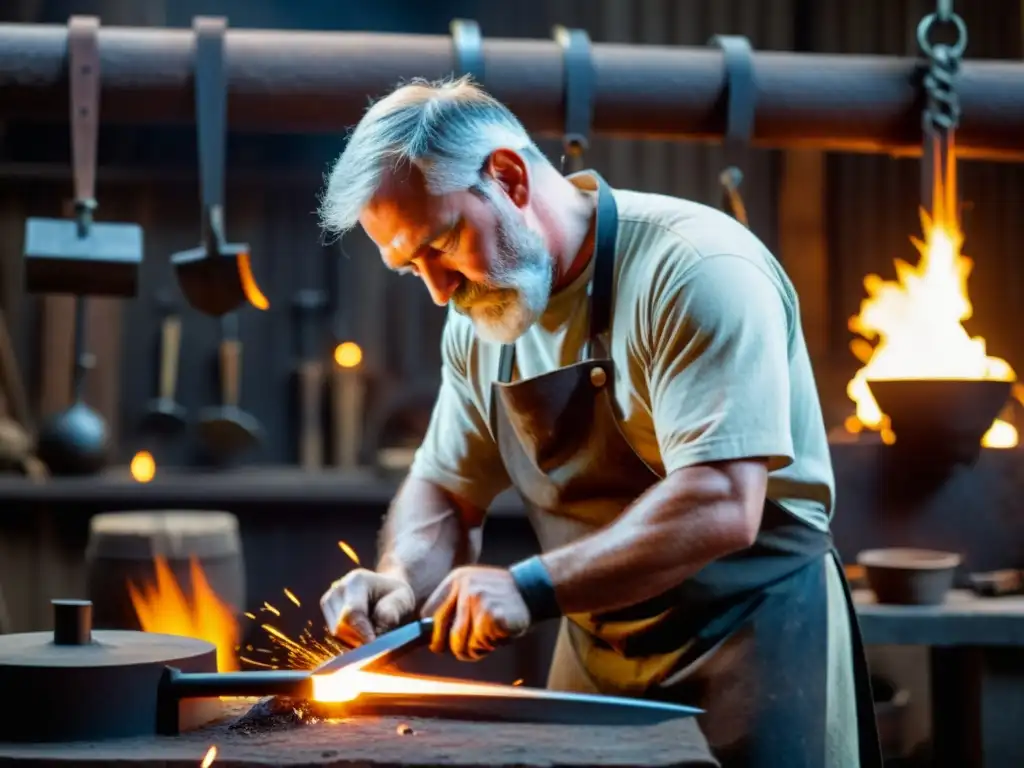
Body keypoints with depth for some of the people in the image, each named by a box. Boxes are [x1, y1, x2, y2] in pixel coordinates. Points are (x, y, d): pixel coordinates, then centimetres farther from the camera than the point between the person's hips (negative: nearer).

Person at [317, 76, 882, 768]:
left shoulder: (694, 269, -21)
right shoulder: (477, 324, 3)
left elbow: (720, 509, -29)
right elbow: (444, 490, 11)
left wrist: (532, 588, -32)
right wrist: (402, 582, -10)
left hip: (752, 636, -6)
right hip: (595, 653, 7)